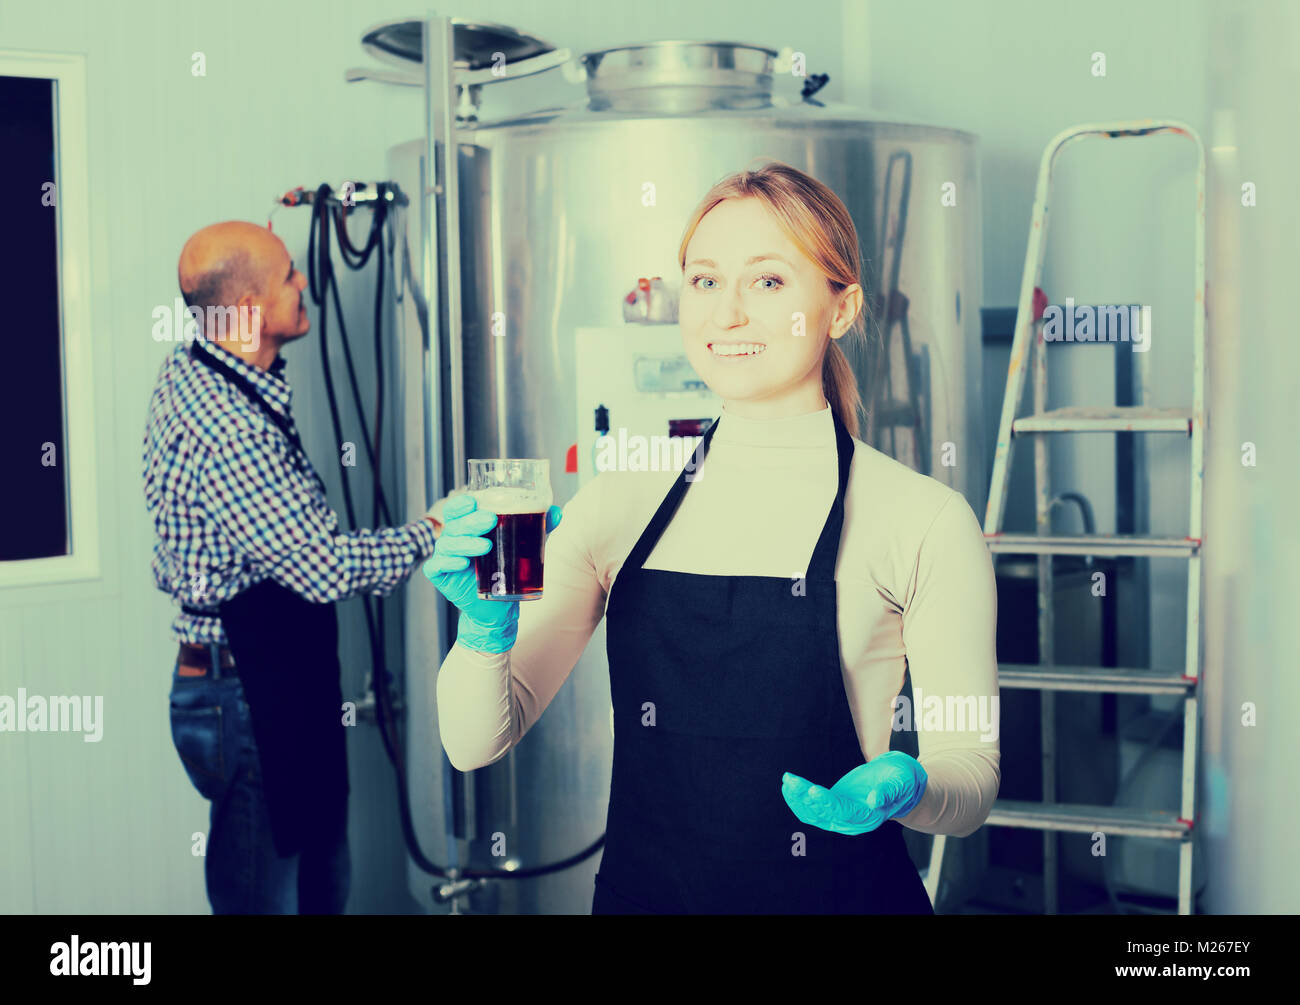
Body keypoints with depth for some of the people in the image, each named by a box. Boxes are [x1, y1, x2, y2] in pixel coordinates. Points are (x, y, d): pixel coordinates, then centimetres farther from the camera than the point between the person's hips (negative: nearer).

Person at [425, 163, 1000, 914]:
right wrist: (488, 627, -22)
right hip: (639, 891, 3)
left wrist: (903, 785, -25)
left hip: (842, 895, -3)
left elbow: (973, 775, -5)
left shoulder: (923, 520, -11)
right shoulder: (624, 501, -2)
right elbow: (475, 743, -4)